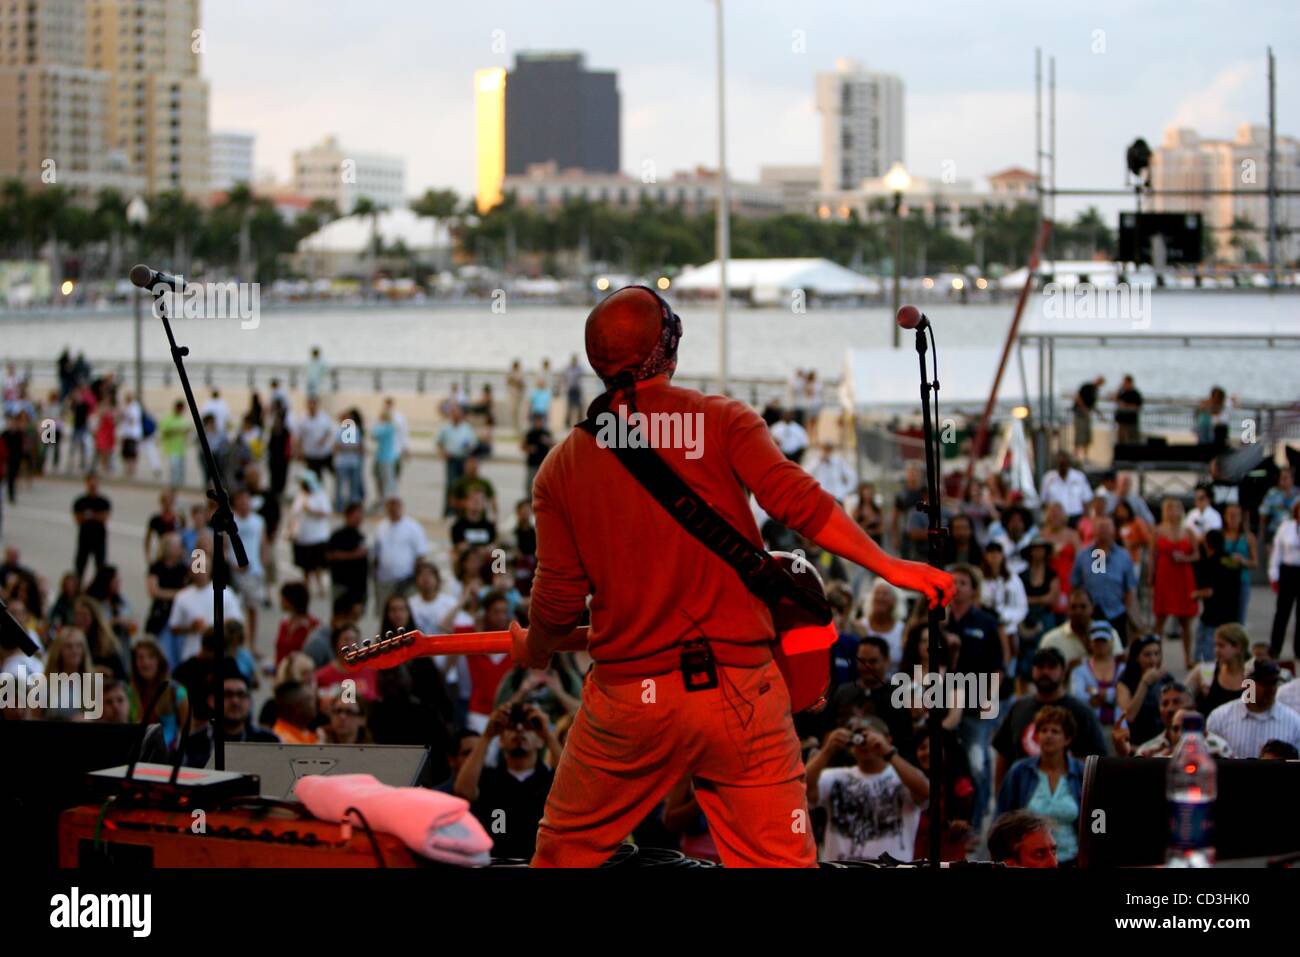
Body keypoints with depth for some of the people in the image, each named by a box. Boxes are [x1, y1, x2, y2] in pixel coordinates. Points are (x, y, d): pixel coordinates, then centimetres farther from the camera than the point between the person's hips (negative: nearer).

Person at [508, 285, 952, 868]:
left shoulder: (562, 468, 5)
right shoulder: (722, 421, 0)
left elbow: (558, 602, 3)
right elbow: (793, 498, -15)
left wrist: (531, 651, 24)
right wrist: (889, 567, -11)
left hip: (629, 699, 1)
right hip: (741, 687, -1)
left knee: (565, 851, 18)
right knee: (780, 859, 2)